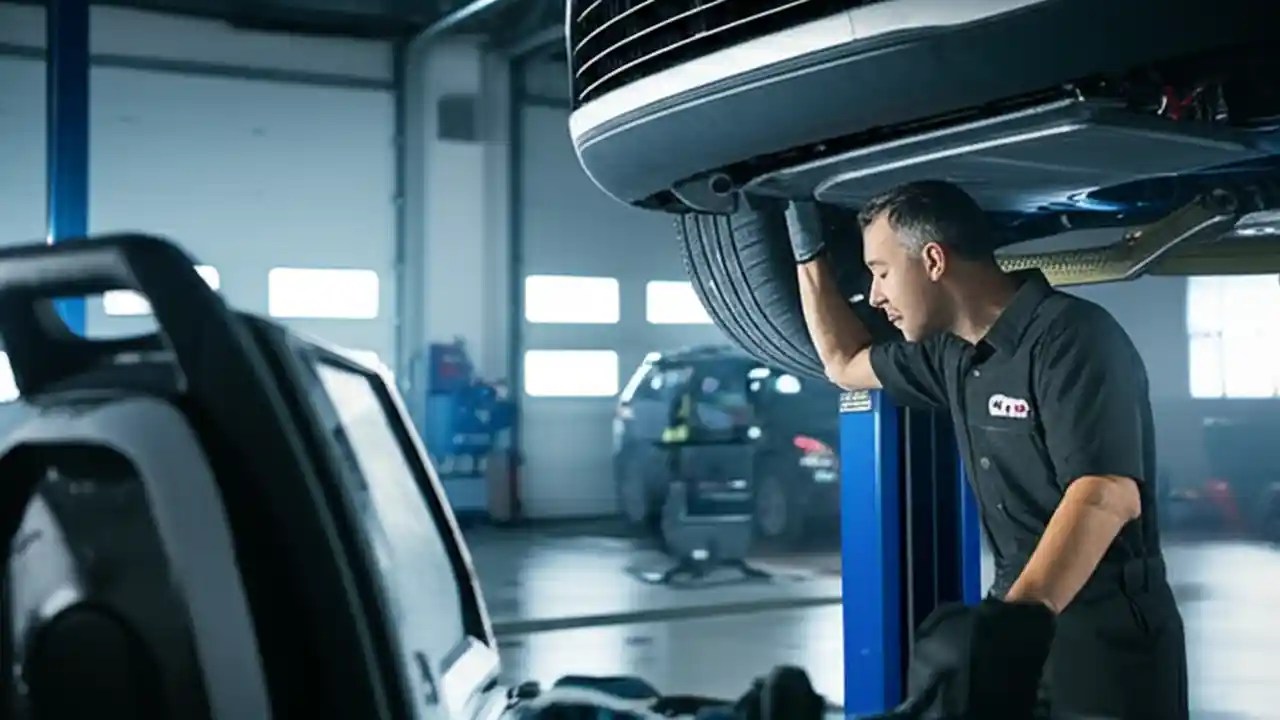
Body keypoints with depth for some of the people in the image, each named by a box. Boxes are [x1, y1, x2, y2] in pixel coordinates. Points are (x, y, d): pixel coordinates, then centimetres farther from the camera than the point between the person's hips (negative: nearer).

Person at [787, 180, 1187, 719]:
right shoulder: (954, 353, 8)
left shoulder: (1072, 336, -18)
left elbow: (1107, 496, -29)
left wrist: (1020, 615, -41)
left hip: (1106, 634, -7)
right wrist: (807, 246, 19)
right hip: (1026, 614, 8)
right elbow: (845, 364, 26)